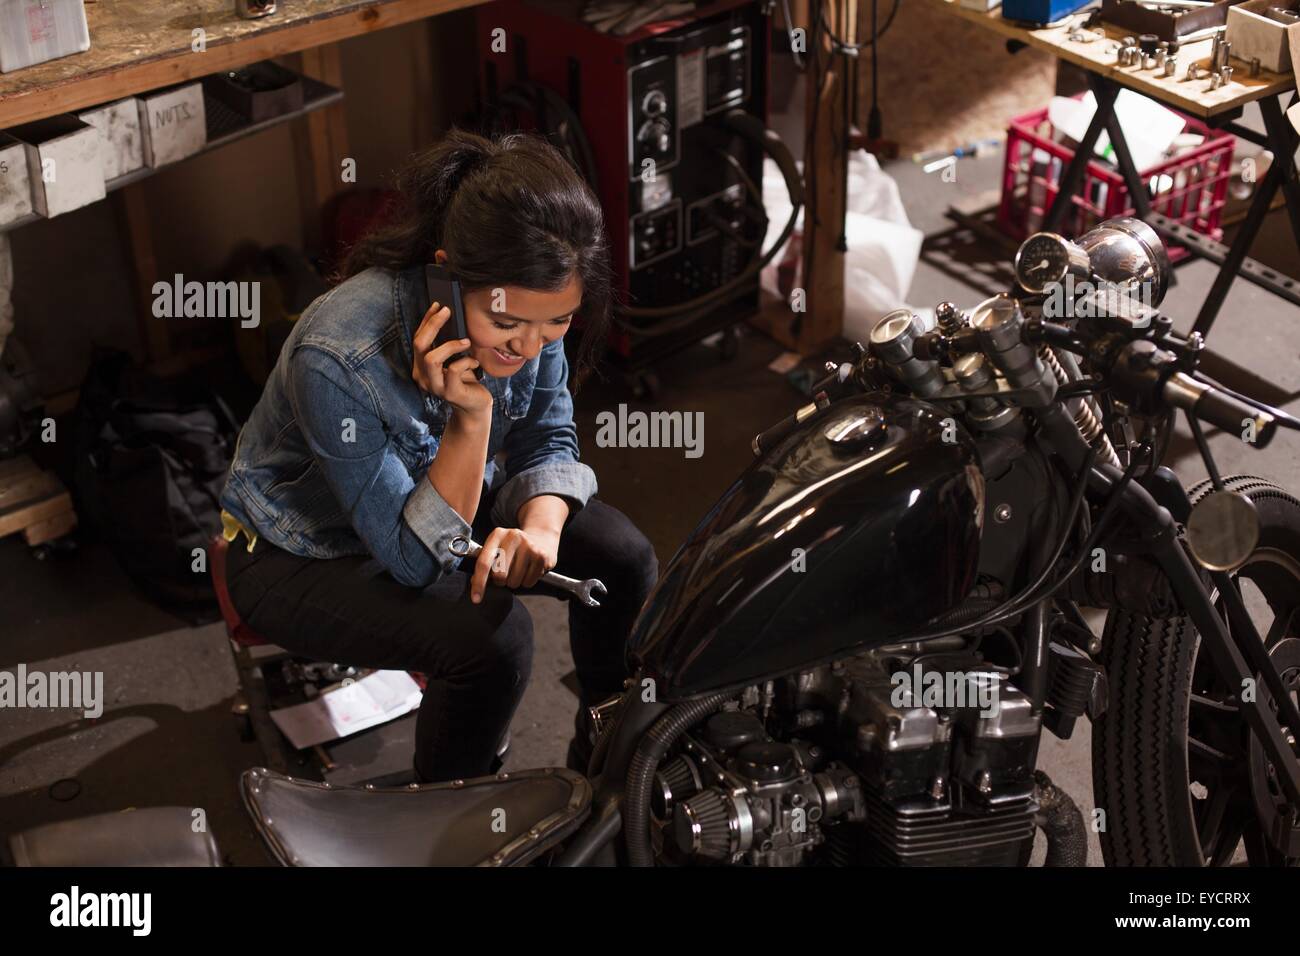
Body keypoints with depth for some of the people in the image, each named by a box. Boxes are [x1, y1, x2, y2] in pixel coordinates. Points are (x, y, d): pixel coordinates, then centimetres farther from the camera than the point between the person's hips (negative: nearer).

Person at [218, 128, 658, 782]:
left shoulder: (530, 306, -21)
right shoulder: (339, 358, -38)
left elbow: (549, 443, -5)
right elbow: (414, 557, -29)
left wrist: (539, 529, -28)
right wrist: (471, 417, -42)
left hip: (439, 495, 6)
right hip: (307, 554, -6)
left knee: (623, 557, -12)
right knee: (492, 636, -30)